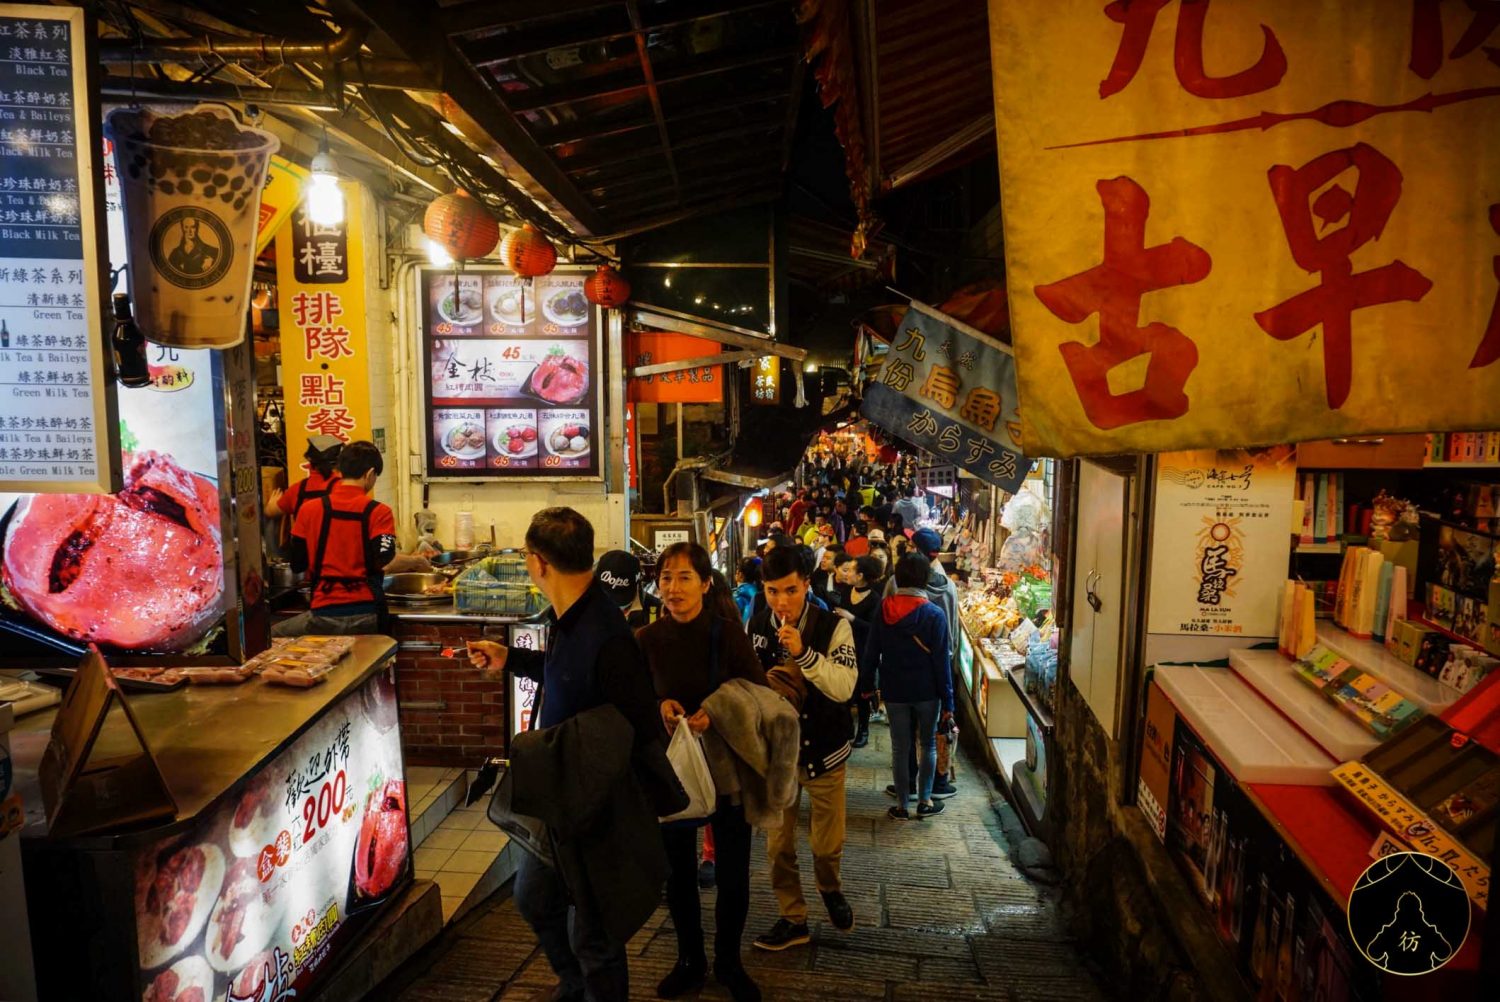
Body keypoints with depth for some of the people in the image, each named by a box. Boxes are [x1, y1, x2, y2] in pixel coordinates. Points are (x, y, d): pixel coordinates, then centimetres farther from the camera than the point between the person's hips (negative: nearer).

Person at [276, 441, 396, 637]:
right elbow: (383, 560, -15)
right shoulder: (378, 512, -4)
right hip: (366, 616, 0)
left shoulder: (309, 510, 2)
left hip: (323, 615, 1)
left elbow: (297, 565, 8)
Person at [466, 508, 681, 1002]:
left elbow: (646, 735, -28)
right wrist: (509, 661, 19)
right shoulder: (571, 617, -4)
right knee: (534, 898, 30)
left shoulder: (605, 638, -34)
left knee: (591, 934, 12)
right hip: (561, 799, 10)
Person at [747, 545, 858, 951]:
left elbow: (844, 687, -23)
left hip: (823, 748, -2)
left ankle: (830, 888, 42)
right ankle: (793, 919, 30)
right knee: (778, 845, 10)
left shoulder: (833, 626, -13)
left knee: (828, 844, 9)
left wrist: (803, 652, -33)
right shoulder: (755, 627, -5)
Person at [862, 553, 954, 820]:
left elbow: (871, 652, 0)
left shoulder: (884, 610, -5)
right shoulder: (934, 614, -13)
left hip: (894, 690, 2)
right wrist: (947, 699, -4)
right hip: (926, 691, -2)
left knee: (900, 748, 10)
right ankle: (925, 801, 20)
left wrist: (867, 684, 12)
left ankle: (901, 805, 15)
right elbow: (942, 660, -10)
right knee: (928, 745, 16)